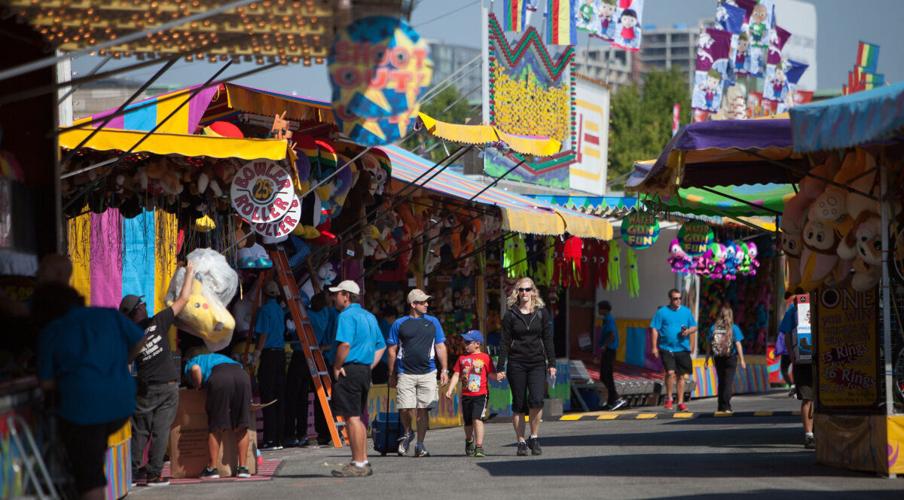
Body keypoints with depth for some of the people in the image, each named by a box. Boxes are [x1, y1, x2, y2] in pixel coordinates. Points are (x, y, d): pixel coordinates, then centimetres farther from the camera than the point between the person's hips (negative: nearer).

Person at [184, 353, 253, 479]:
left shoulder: (191, 363, 28)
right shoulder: (220, 357, 44)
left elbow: (196, 369, 3)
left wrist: (198, 388, 17)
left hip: (220, 378, -4)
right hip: (242, 375, 4)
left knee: (216, 427, 4)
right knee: (241, 427, 10)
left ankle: (212, 468, 5)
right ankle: (243, 468, 10)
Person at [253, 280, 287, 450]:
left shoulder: (265, 309, -9)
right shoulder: (280, 309, 14)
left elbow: (263, 333, -13)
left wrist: (258, 352, -9)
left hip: (269, 354, -7)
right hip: (281, 353, 7)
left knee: (268, 397, -7)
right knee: (279, 398, 9)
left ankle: (270, 440, -10)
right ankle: (278, 439, 10)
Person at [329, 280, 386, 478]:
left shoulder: (347, 316, -10)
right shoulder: (369, 317, 18)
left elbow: (345, 344, -23)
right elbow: (381, 346, 22)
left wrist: (336, 367, -13)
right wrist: (369, 367, 17)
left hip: (349, 370, -9)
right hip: (365, 370, 9)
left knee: (352, 417, -8)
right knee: (358, 418, 16)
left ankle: (358, 464, -9)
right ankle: (363, 461, 18)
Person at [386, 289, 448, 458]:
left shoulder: (433, 322, 11)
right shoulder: (399, 324, 5)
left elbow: (440, 347, 13)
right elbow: (392, 350, 8)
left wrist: (444, 370, 7)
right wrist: (391, 374, 6)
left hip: (427, 373, 2)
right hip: (405, 373, -2)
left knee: (423, 410, 1)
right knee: (406, 409, -7)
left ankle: (420, 445, 10)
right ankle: (407, 433, 21)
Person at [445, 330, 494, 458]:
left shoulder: (484, 358, 0)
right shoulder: (462, 359, 11)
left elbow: (492, 374, 0)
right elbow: (456, 375, 9)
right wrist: (450, 390, 0)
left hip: (481, 394, -4)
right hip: (466, 395, 4)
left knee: (477, 418, -19)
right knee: (468, 422, 14)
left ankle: (479, 446, -18)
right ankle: (469, 442, 39)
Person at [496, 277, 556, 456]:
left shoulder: (542, 313, 7)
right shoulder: (510, 315, 4)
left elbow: (548, 339, 8)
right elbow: (505, 343, 4)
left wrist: (551, 363, 1)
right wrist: (500, 368, -1)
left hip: (537, 363, 0)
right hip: (516, 364, 0)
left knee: (536, 399, -17)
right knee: (519, 404, 0)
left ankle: (534, 437, -1)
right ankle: (521, 442, 8)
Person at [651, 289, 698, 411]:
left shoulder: (686, 311, 10)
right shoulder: (662, 312, 1)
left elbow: (694, 327, 15)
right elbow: (655, 330, 0)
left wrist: (689, 331, -9)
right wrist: (654, 347, -6)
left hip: (682, 349, 3)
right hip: (667, 349, -3)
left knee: (682, 376, 6)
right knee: (670, 373, -16)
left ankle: (680, 402, 15)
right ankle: (669, 398, 2)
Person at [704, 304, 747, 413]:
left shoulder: (713, 328, 1)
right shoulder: (734, 328, -6)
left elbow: (709, 345, 2)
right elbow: (738, 344, -9)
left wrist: (707, 360, 8)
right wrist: (742, 360, -6)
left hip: (718, 358, 3)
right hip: (730, 358, -3)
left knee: (721, 382, 14)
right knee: (728, 382, -1)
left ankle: (721, 406, 18)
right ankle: (726, 406, -9)